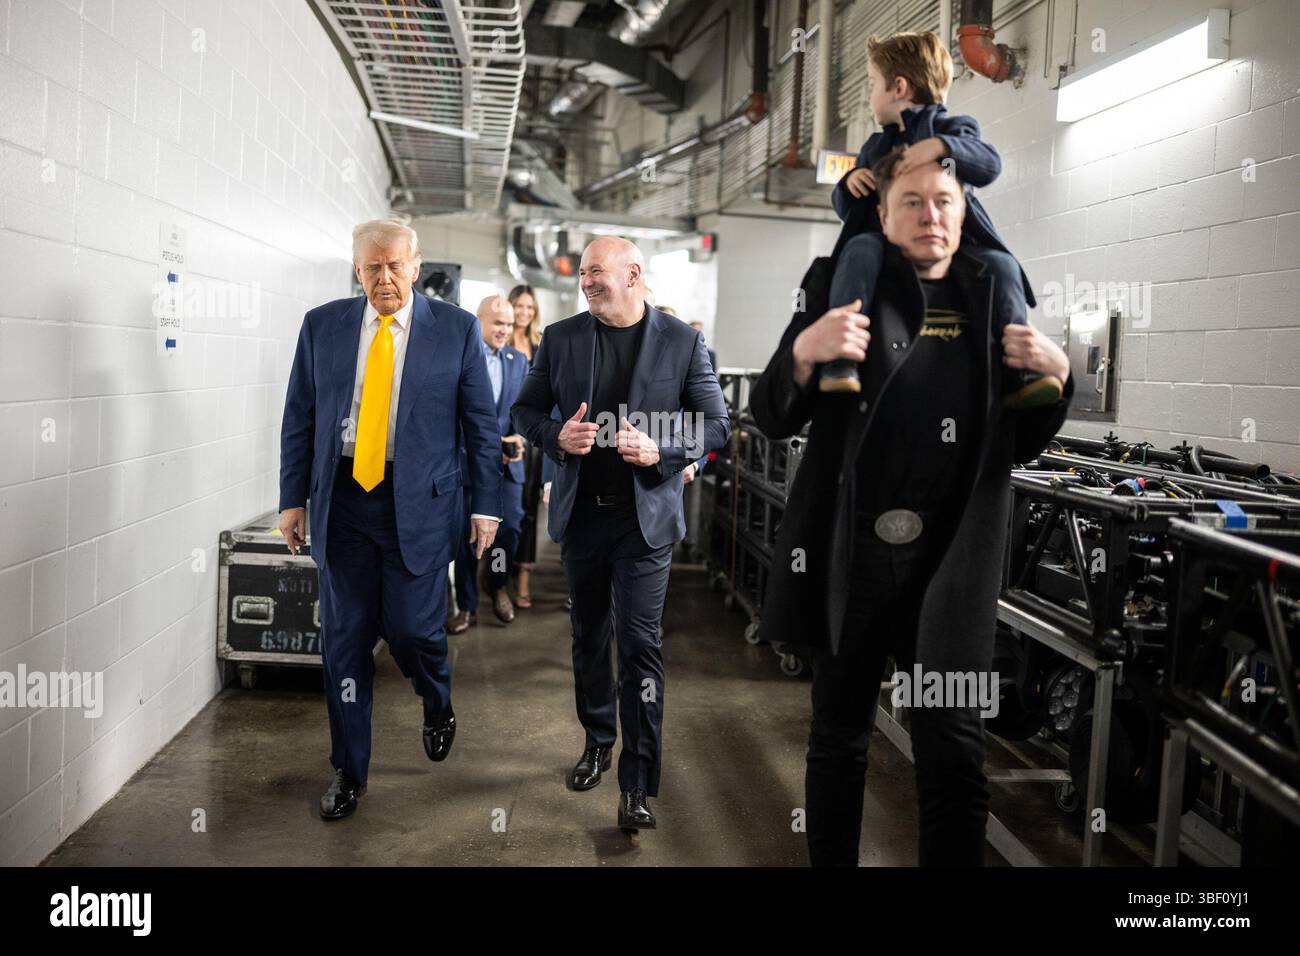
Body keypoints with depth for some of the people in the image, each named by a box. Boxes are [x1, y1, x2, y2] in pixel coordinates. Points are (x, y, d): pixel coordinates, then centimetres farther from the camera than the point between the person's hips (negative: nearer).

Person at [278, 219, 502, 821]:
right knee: (344, 639, 7)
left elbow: (481, 424, 1)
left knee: (412, 630, -4)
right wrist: (292, 499, 5)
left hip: (418, 502, -2)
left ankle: (437, 703, 33)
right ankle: (348, 771, 23)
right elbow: (299, 420, 9)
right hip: (342, 498, 2)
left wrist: (486, 504, -2)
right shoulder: (322, 326, 6)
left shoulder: (456, 329, 0)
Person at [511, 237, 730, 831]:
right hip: (581, 513, 3)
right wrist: (556, 436, -11)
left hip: (645, 515, -3)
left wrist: (662, 451, -18)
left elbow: (716, 425, 0)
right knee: (589, 637, 16)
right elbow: (526, 409, 11)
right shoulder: (560, 338, 4)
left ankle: (637, 786, 2)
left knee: (639, 645, -5)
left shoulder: (682, 342, -3)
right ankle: (597, 743, 36)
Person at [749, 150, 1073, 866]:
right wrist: (804, 353, -20)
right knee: (839, 740, 12)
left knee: (955, 750, 1)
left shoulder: (994, 301, 10)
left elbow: (1021, 444, 15)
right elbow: (772, 419, -1)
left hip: (950, 563, 2)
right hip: (850, 555, -1)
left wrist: (1054, 377, -3)